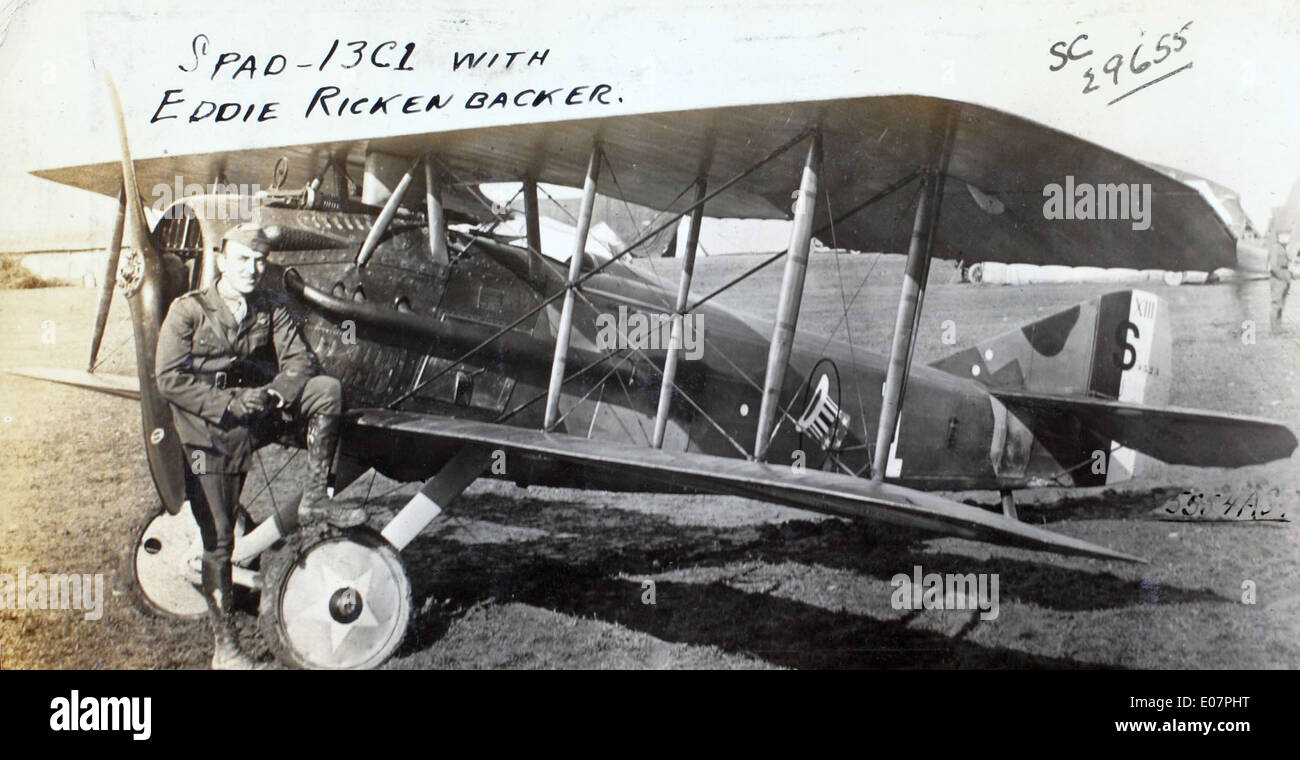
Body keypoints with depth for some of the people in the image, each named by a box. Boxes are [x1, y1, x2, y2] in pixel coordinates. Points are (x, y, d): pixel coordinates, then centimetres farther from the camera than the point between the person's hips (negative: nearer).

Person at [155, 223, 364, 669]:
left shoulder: (271, 311, 6)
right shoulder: (188, 310, -5)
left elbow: (300, 361, -1)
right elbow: (169, 379, -12)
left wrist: (273, 393, -22)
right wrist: (228, 404, -21)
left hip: (256, 418, 4)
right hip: (210, 434, -3)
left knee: (326, 389, -20)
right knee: (218, 541, -4)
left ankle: (314, 498, -15)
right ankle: (224, 647, 8)